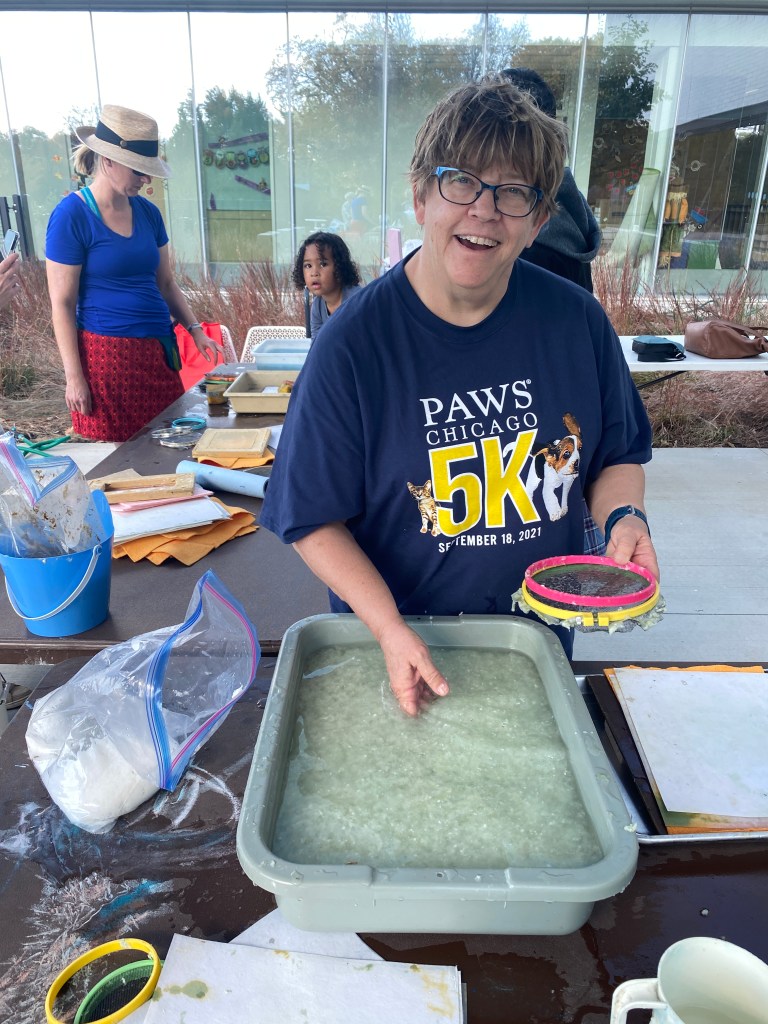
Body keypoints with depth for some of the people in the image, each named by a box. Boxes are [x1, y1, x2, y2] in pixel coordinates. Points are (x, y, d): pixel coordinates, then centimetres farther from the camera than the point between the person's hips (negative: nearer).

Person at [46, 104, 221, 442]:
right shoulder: (71, 215, -8)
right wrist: (74, 377, -13)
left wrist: (194, 329, 3)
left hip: (158, 350, 6)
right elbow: (62, 304, -9)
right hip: (107, 354, -6)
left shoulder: (147, 212, 9)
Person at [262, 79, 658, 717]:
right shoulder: (353, 344, -18)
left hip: (541, 635, 3)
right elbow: (315, 519, -14)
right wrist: (390, 630, -23)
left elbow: (618, 454, 5)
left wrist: (624, 516, -15)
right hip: (395, 641, -2)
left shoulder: (577, 322, -8)